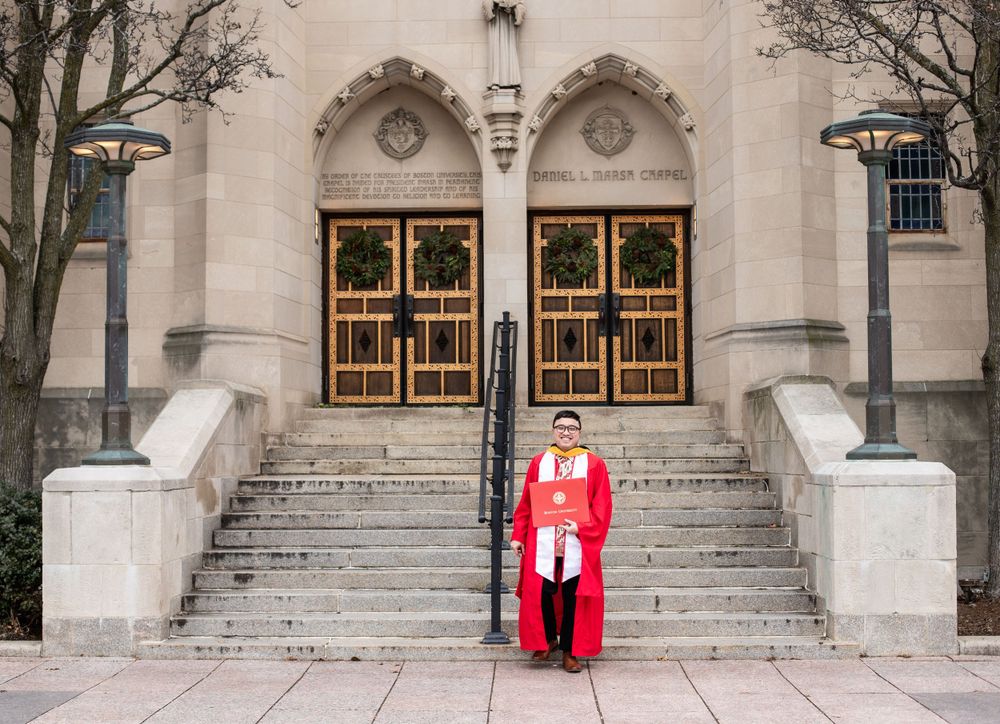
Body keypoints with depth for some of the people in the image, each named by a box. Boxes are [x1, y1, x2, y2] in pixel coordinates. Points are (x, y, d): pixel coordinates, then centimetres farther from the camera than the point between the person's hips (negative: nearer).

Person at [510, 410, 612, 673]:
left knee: (573, 597, 2)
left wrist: (581, 528, -14)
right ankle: (548, 639, 22)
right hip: (542, 544, 1)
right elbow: (525, 504, 10)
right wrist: (518, 536, 4)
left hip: (578, 545, -1)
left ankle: (569, 651, 15)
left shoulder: (594, 464, 3)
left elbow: (602, 507, -1)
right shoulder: (539, 462, 8)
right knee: (539, 593, -2)